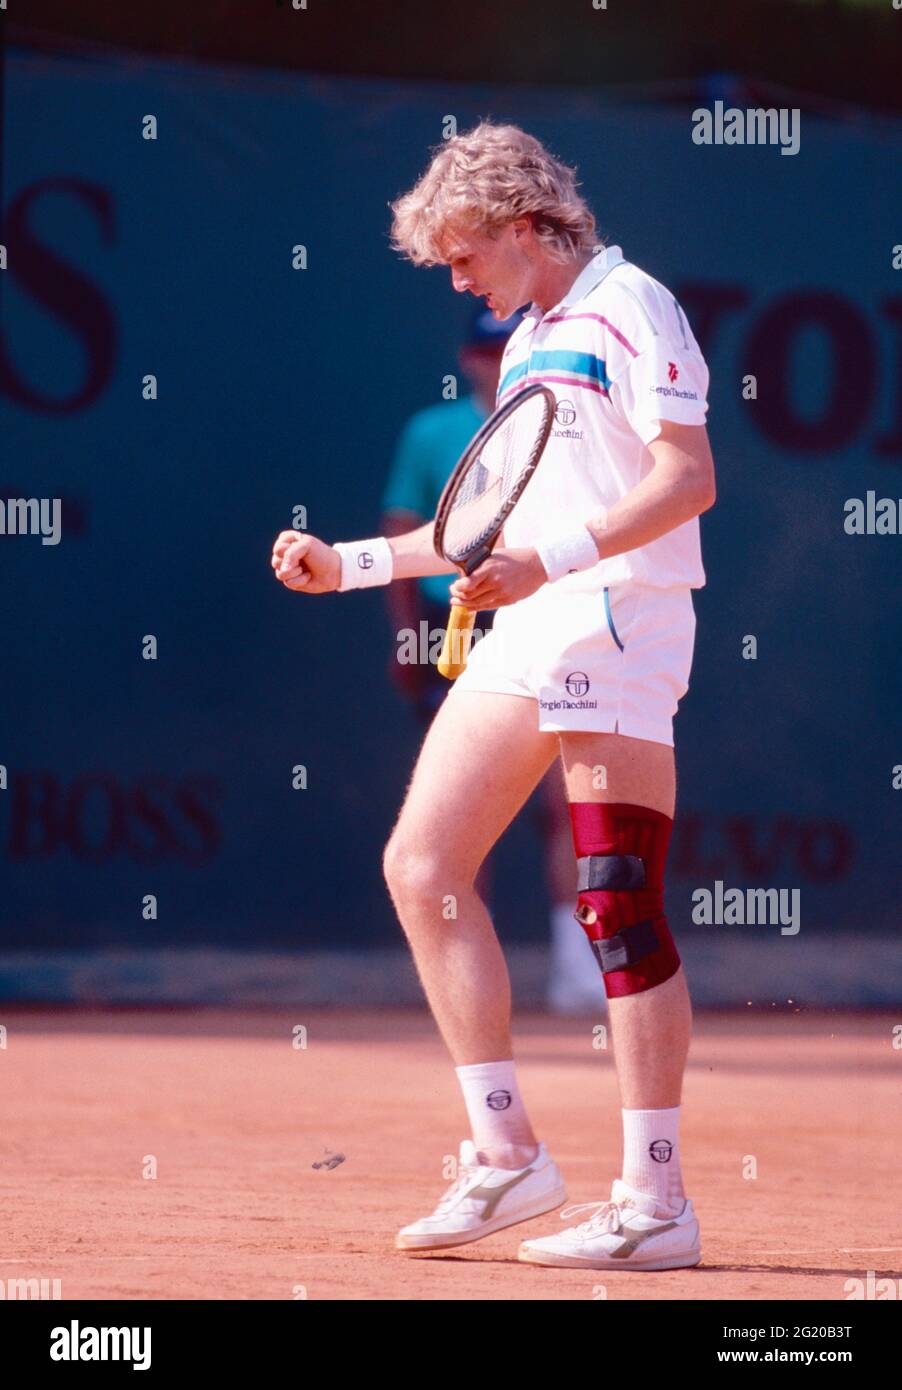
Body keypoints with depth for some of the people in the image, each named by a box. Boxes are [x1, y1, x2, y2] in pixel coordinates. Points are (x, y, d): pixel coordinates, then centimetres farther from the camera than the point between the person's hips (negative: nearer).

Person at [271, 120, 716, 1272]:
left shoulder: (629, 308, -6)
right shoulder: (525, 344, 22)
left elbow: (689, 478, -17)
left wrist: (551, 560, -27)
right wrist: (351, 564, 23)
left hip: (615, 622, -9)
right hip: (521, 638, 10)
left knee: (619, 908, -10)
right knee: (421, 868, 4)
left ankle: (655, 1202, -8)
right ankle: (506, 1154, 9)